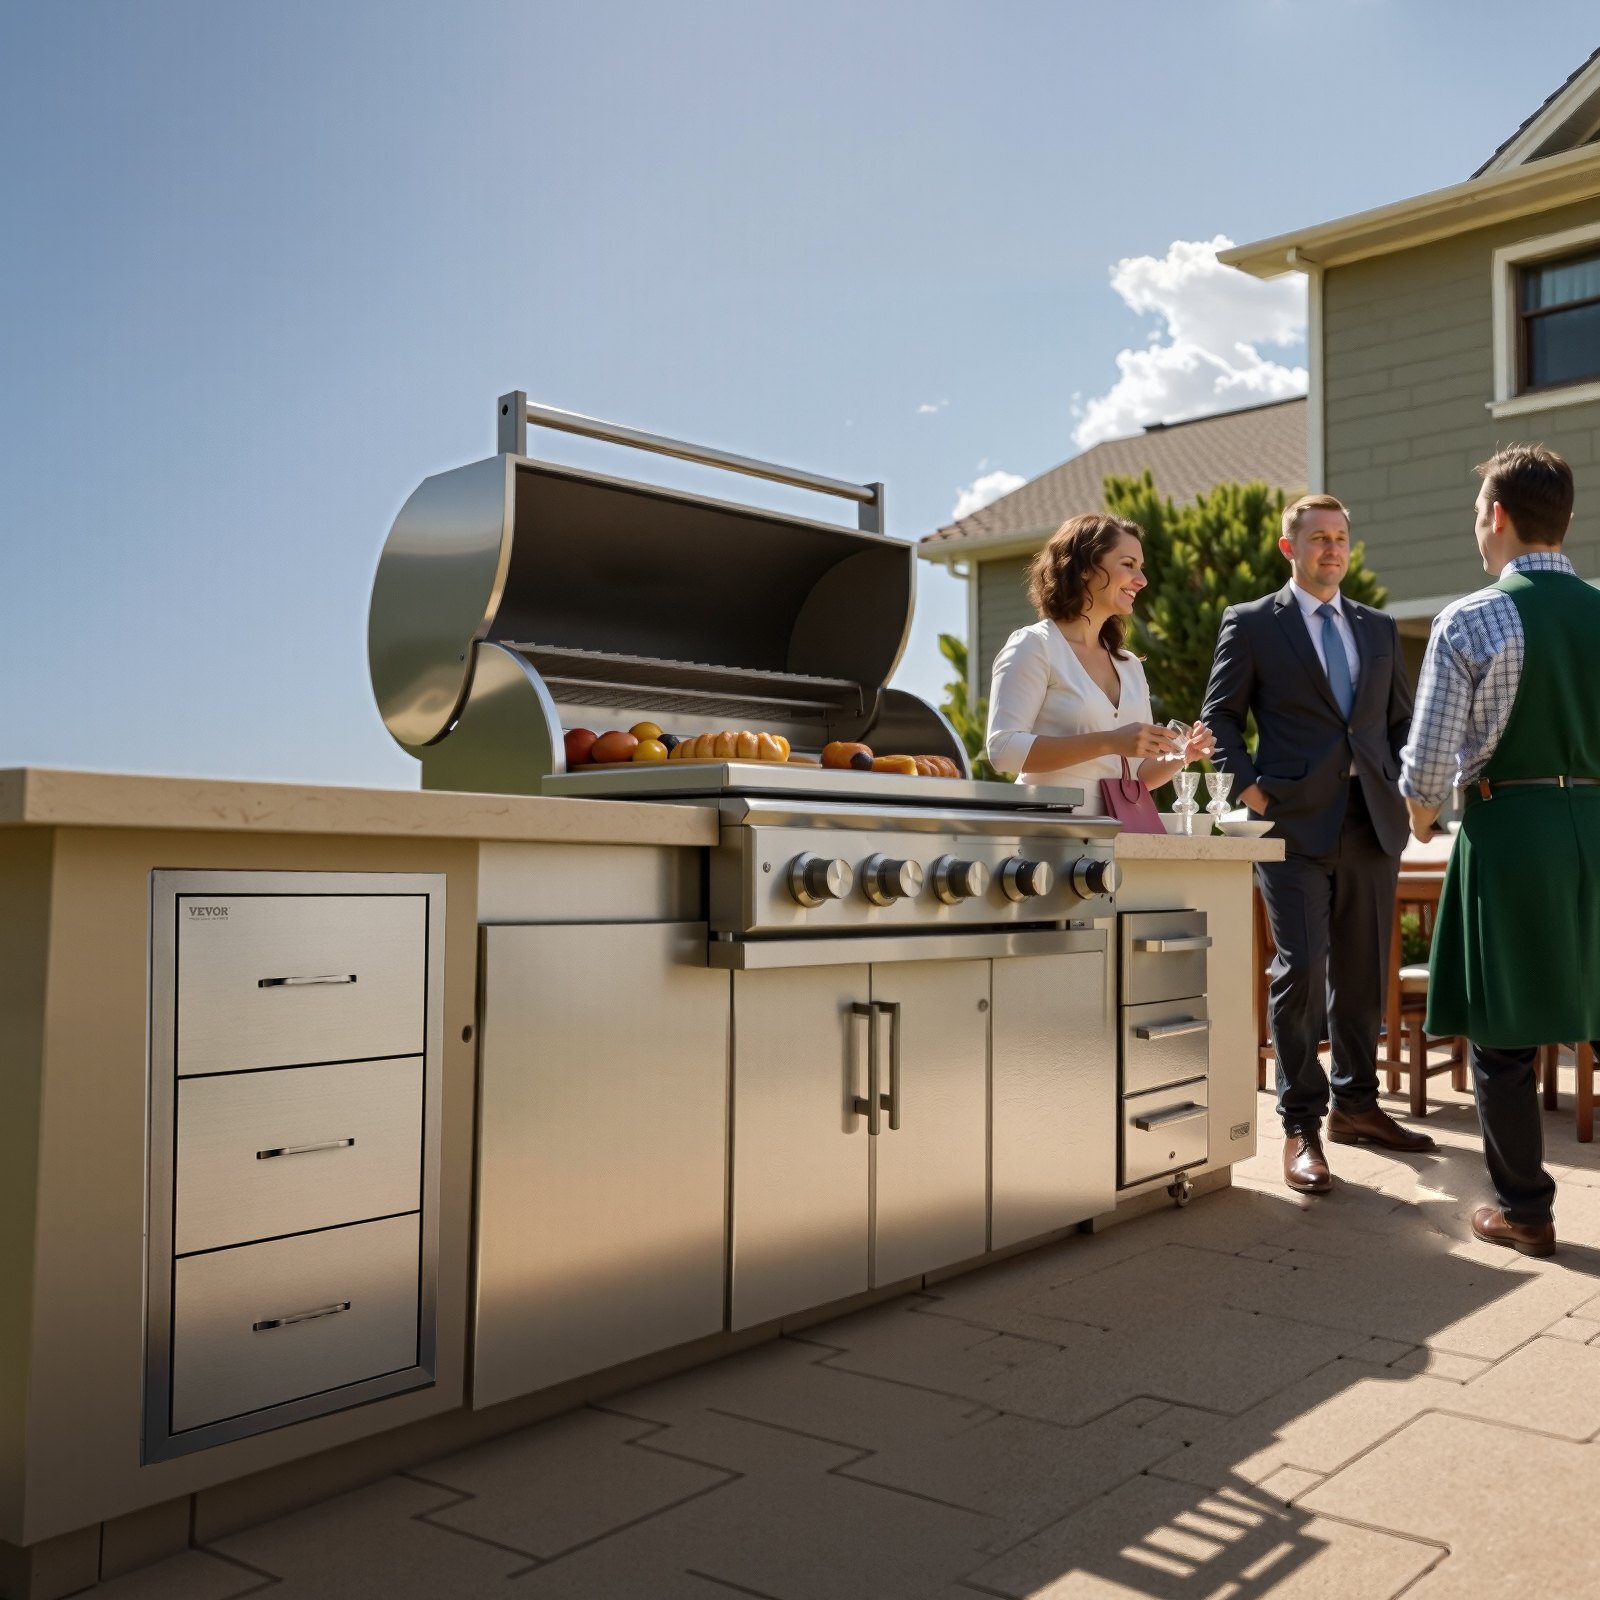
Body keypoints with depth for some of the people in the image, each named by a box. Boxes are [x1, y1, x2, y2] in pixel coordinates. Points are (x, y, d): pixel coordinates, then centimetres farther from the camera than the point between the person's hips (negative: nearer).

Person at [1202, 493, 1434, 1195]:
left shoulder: (1379, 628, 17)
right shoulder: (1250, 623, 4)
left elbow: (1401, 720, 21)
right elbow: (1221, 716, 2)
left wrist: (1404, 787, 7)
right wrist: (1249, 785, -9)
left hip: (1372, 822, 5)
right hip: (1295, 823, -5)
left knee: (1362, 973, 11)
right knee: (1301, 969, -10)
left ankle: (1355, 1105, 26)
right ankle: (1301, 1127, -1)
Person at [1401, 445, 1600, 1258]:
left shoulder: (1470, 621, -9)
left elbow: (1428, 760, -10)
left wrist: (1422, 809, 11)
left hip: (1507, 829, -5)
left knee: (1502, 1032, 6)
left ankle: (1523, 1211, 14)